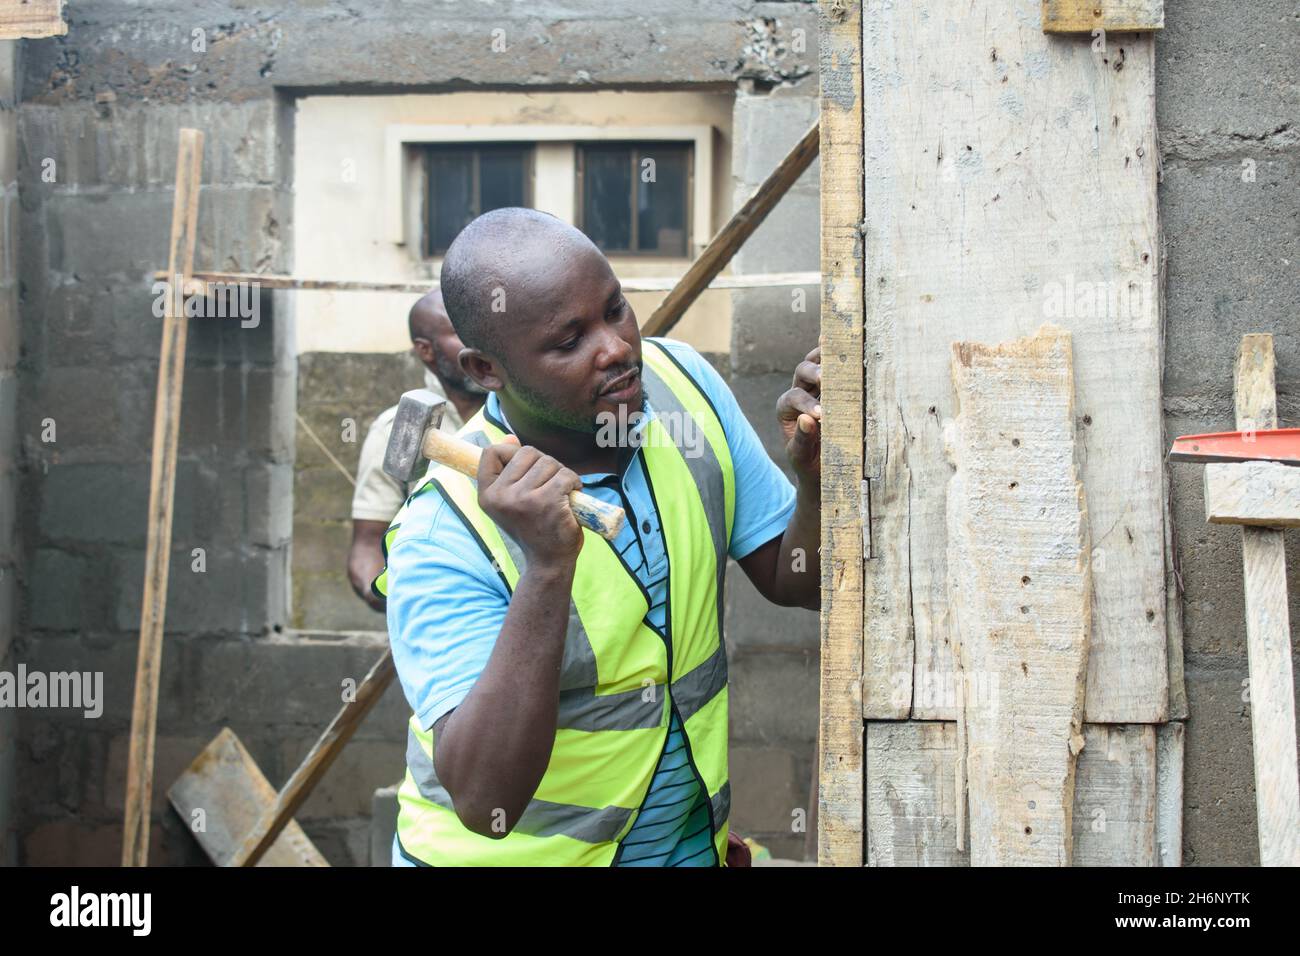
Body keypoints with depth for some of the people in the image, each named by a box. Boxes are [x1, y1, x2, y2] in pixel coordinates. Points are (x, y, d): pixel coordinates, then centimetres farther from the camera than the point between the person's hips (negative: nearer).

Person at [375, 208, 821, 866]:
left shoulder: (683, 381, -11)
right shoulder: (441, 539, -27)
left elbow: (796, 585, -2)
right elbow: (483, 803, -35)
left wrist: (815, 473, -22)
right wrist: (547, 566, -43)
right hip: (515, 852, -4)